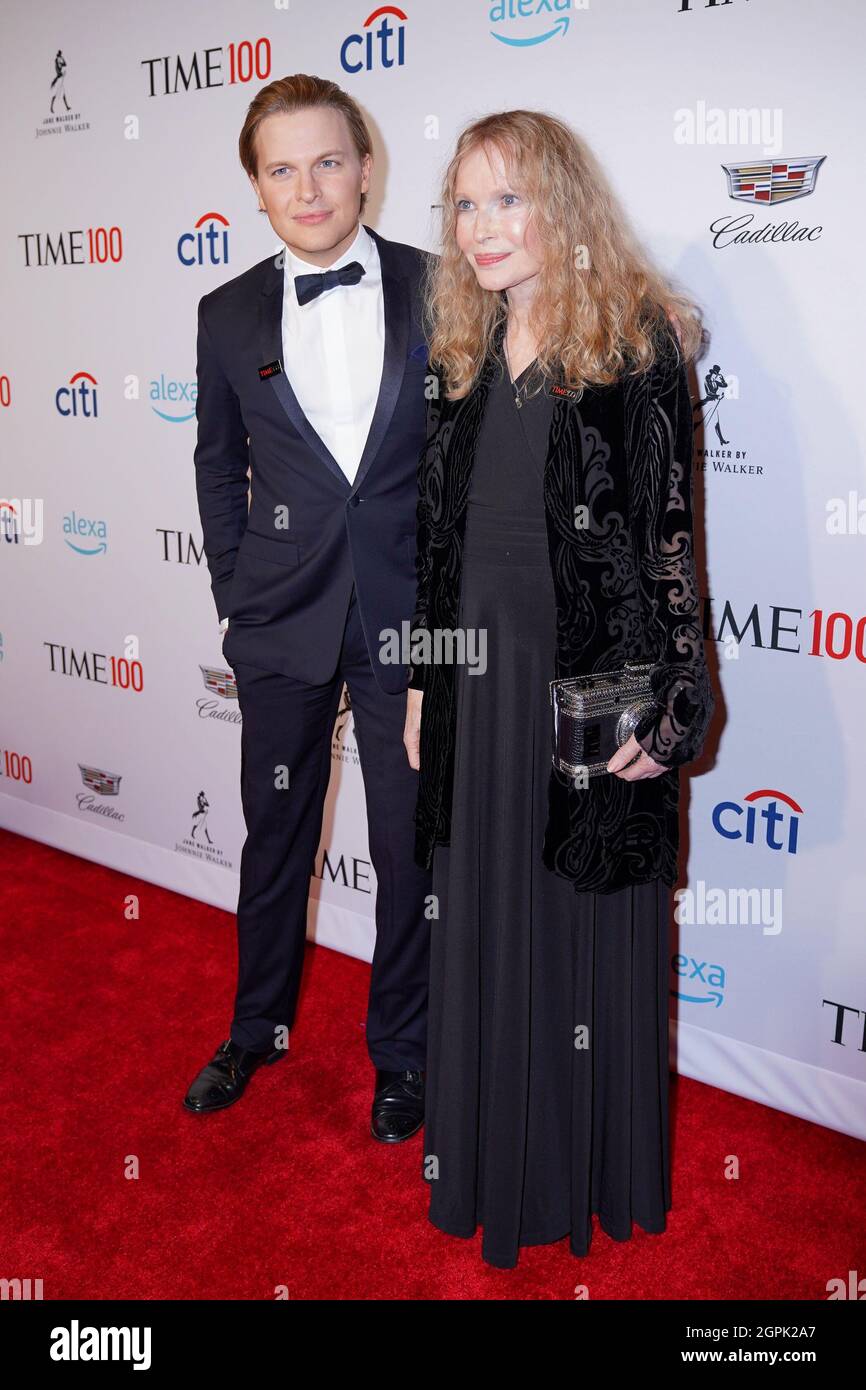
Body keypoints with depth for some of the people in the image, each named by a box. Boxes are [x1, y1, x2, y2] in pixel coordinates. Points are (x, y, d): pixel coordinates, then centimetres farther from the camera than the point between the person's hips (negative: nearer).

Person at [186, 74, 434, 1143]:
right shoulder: (229, 314, 3)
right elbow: (218, 462, 12)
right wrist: (233, 592, 7)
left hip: (408, 614, -1)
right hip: (282, 617, 2)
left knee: (409, 849, 9)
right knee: (275, 832, 16)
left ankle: (400, 1051, 32)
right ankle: (258, 1027, 40)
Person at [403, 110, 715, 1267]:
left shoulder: (637, 346, -8)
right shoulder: (466, 354, 10)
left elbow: (671, 531, -11)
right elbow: (442, 534, 12)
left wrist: (663, 703, -17)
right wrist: (423, 681, 11)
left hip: (593, 681, -5)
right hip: (482, 673, 6)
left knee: (590, 922, 8)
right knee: (484, 920, 15)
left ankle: (598, 1174, 32)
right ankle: (492, 1162, 36)